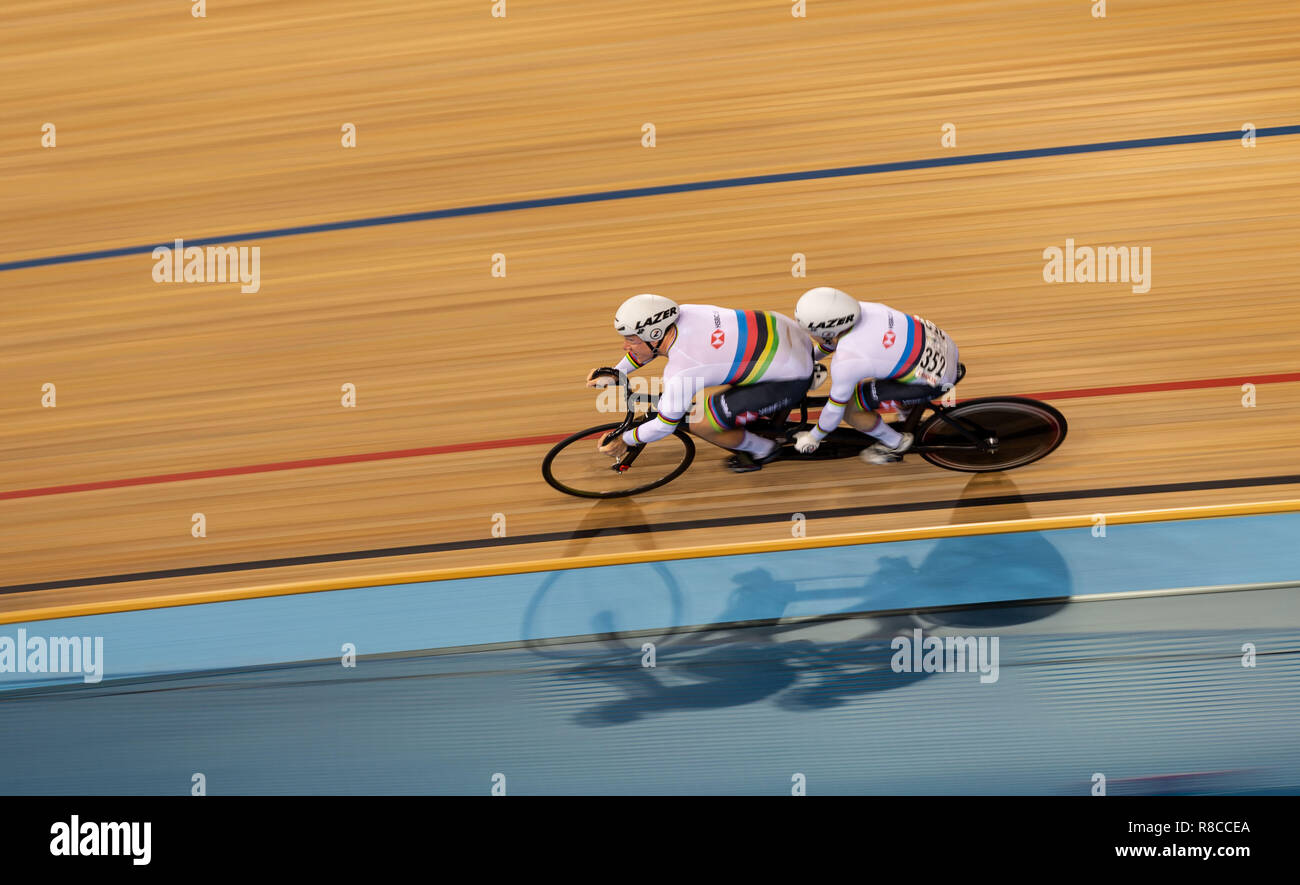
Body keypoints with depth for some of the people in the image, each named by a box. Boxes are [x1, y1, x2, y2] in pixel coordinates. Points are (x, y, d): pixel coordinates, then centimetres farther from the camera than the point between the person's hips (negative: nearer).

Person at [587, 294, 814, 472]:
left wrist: (624, 440, 7)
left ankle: (764, 450, 15)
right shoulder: (683, 313, -4)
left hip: (792, 381, -8)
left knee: (698, 423, -8)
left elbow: (664, 426, -8)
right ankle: (777, 418, 39)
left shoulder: (680, 374, -23)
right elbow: (652, 342, 19)